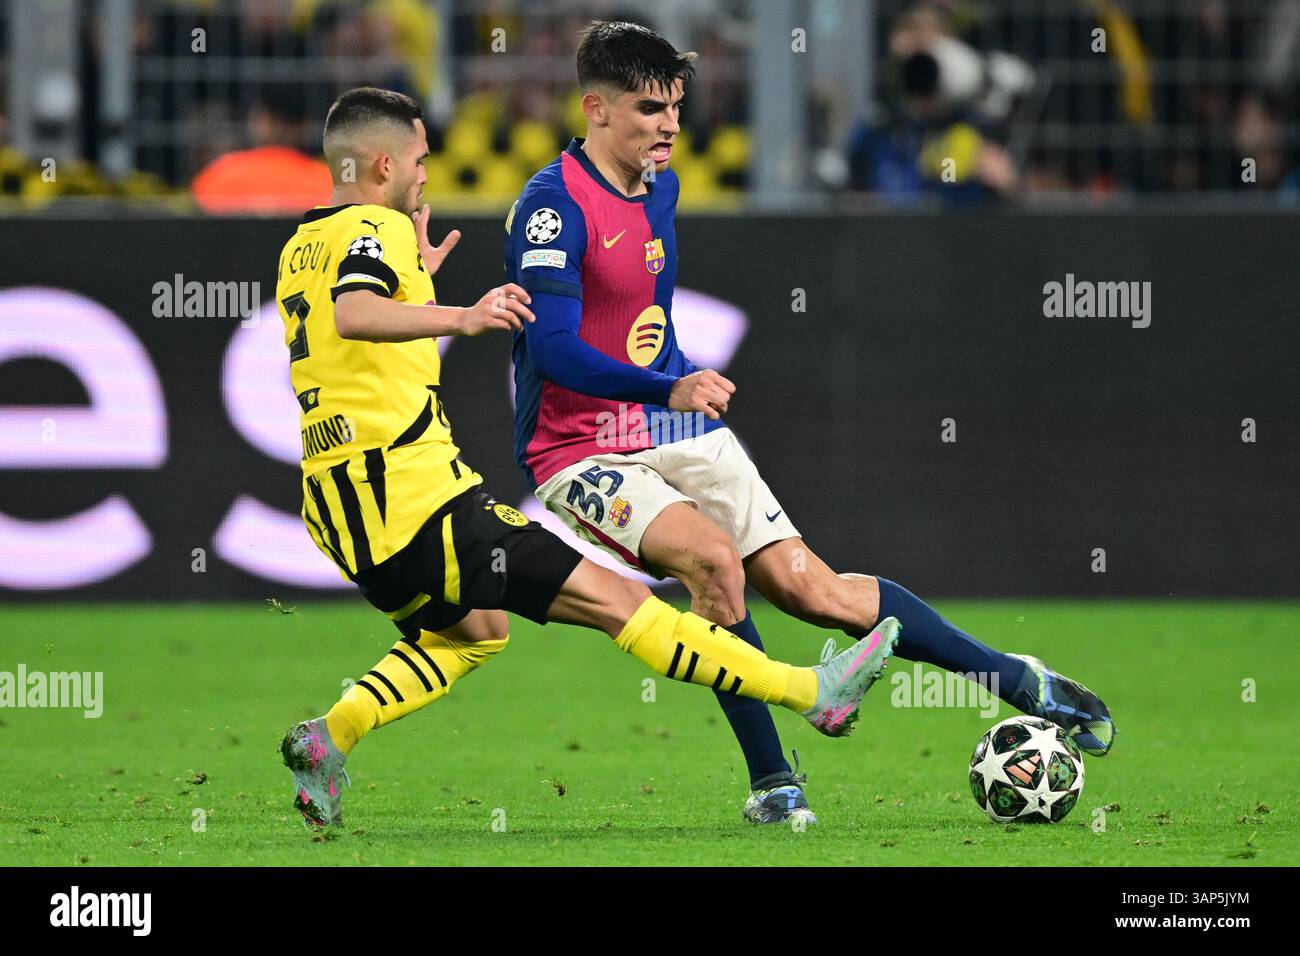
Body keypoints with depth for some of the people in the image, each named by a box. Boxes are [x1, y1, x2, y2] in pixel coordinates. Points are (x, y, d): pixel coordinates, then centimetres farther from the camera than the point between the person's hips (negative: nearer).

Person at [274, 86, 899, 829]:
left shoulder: (300, 250, 17)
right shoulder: (376, 229, -10)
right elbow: (352, 315, -33)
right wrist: (458, 317, -47)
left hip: (343, 515, 9)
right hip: (417, 495, -9)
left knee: (474, 630, 31)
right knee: (612, 599, -8)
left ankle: (329, 738, 14)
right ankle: (814, 692, -7)